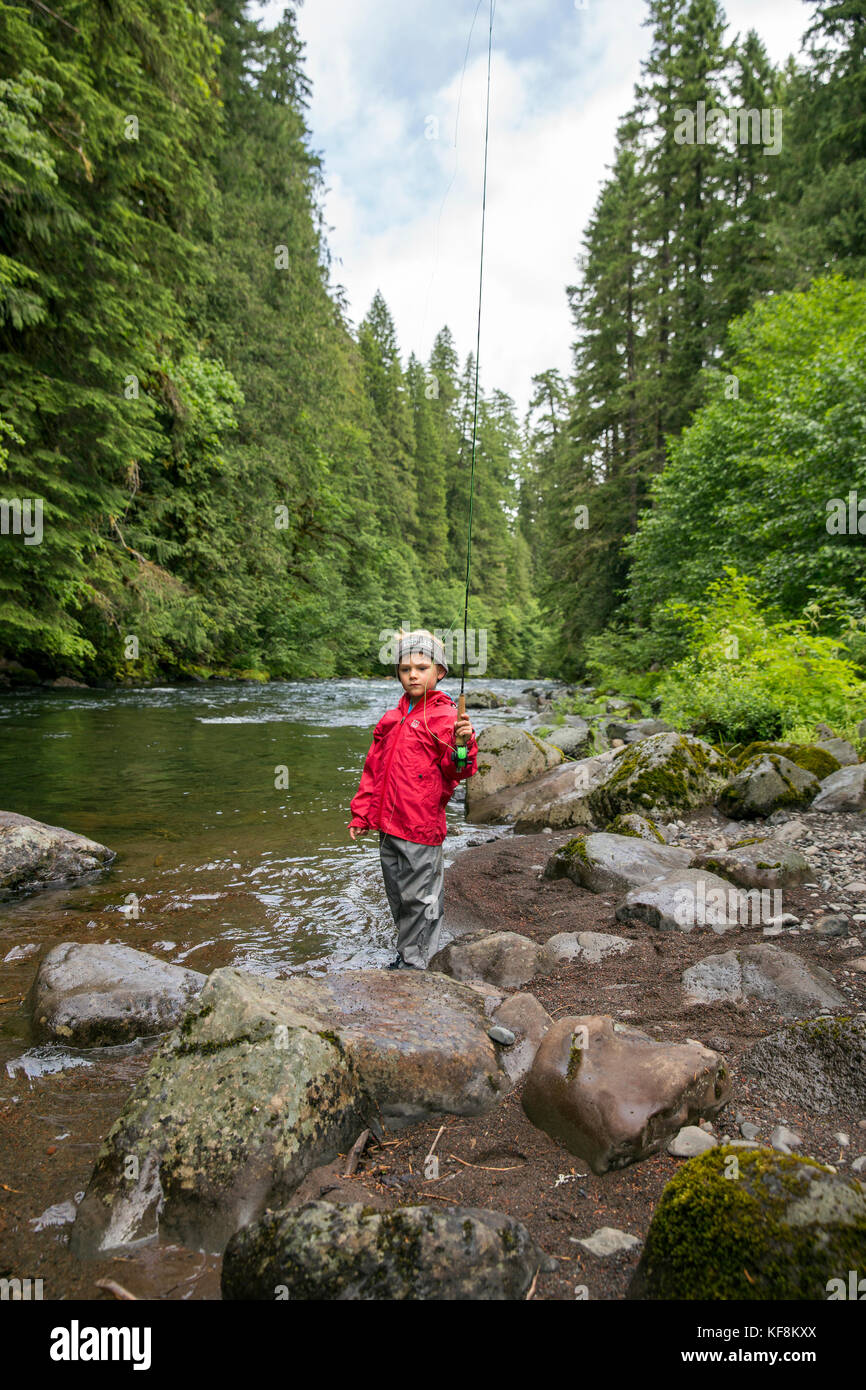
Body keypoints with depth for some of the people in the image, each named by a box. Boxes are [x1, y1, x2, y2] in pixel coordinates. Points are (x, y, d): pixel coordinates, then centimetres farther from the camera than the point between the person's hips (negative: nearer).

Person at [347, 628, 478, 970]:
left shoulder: (445, 716, -8)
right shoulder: (393, 717, 12)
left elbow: (454, 771, -13)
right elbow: (374, 768, 17)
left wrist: (461, 747, -33)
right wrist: (362, 812, 16)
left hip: (421, 827, -7)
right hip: (389, 824, 7)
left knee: (418, 896, 3)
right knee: (398, 894, 18)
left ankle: (415, 962, 18)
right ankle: (408, 955, 35)